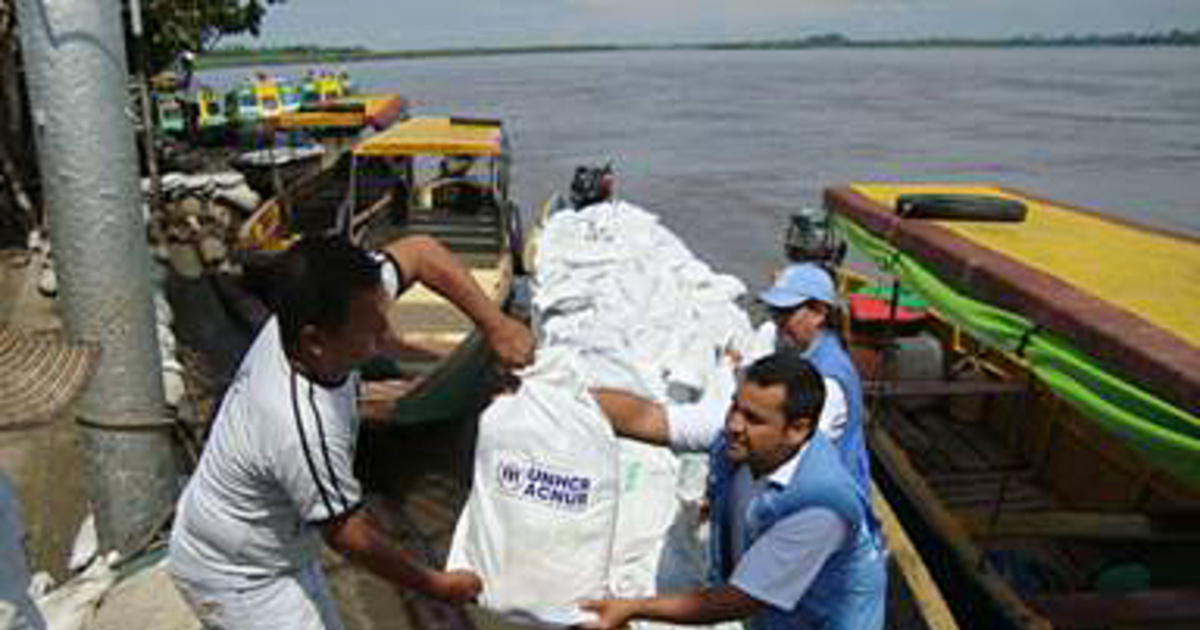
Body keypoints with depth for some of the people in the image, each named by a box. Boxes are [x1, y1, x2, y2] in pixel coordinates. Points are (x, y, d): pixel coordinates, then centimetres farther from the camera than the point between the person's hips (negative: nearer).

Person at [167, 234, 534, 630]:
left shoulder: (304, 317, -22)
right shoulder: (304, 429, -41)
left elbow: (419, 251, -11)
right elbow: (351, 538, -24)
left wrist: (494, 325, -18)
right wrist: (438, 586, -11)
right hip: (234, 578, -8)